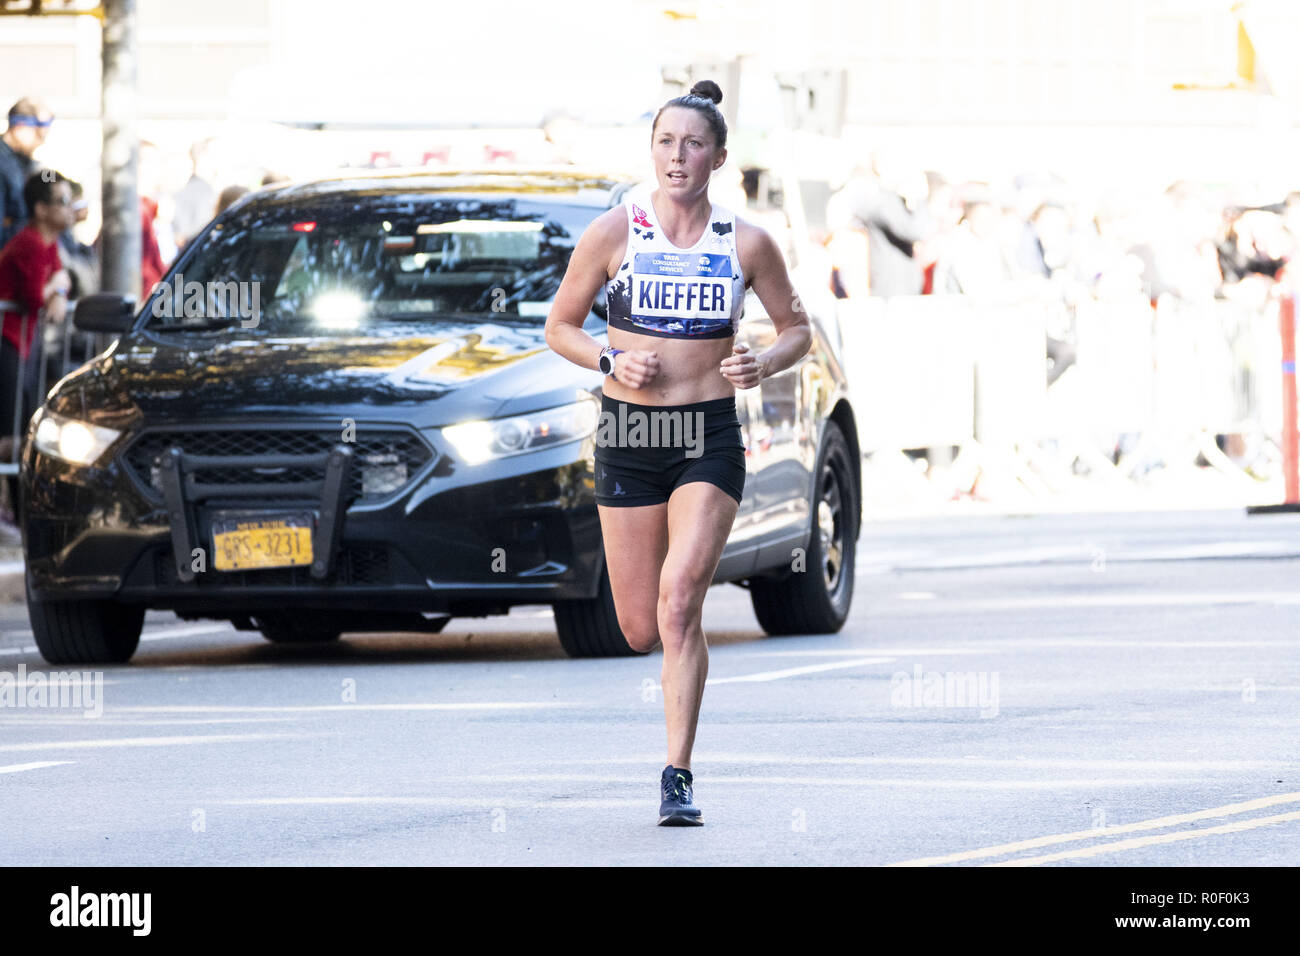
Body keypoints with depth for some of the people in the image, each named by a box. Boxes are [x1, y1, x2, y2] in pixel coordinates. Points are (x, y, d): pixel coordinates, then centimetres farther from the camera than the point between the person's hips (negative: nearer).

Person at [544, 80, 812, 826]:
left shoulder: (746, 244, 0)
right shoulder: (613, 234, -1)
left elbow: (797, 329, 12)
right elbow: (561, 327, 8)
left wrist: (766, 365, -10)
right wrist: (612, 360, -11)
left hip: (711, 436, -1)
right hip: (628, 432, 1)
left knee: (679, 600, -20)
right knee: (641, 630, 4)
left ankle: (679, 777, -17)